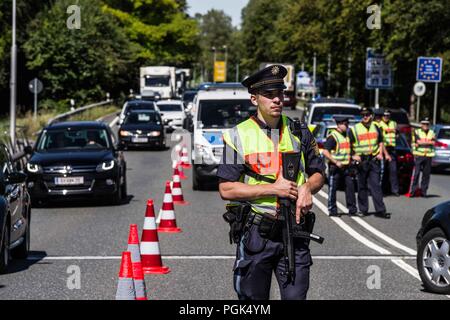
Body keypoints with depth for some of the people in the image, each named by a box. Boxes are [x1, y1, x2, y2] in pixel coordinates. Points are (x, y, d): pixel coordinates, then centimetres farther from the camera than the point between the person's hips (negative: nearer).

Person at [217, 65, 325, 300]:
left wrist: (307, 187, -6)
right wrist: (273, 188, -14)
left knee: (296, 296, -3)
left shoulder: (299, 133, 9)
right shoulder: (238, 136, -2)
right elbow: (226, 189, -6)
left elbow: (318, 174, 18)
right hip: (255, 234, -2)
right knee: (253, 298, 7)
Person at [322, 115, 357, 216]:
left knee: (350, 186, 1)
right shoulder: (332, 137, -11)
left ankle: (352, 209, 6)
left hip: (346, 166, 7)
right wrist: (336, 162, -20)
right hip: (335, 166, -7)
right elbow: (325, 152, -17)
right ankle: (332, 209, 8)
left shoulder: (346, 135, 14)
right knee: (332, 188, 0)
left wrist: (352, 158, 13)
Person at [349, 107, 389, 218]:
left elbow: (380, 142, 23)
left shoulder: (376, 128, 13)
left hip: (374, 159, 1)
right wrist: (354, 155, -9)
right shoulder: (354, 129, 3)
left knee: (376, 185, -3)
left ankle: (380, 209, -3)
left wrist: (380, 153, 8)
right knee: (362, 186, 5)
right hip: (361, 160, -1)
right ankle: (363, 209, 13)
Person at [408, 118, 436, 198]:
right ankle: (412, 191, -6)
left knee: (426, 174, 3)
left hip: (428, 156, 3)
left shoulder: (432, 133, 14)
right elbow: (418, 142, -10)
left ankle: (424, 191, 10)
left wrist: (422, 142, -9)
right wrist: (428, 142, -4)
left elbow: (433, 142, -2)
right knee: (416, 173, -8)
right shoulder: (416, 132, 5)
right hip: (418, 155, -3)